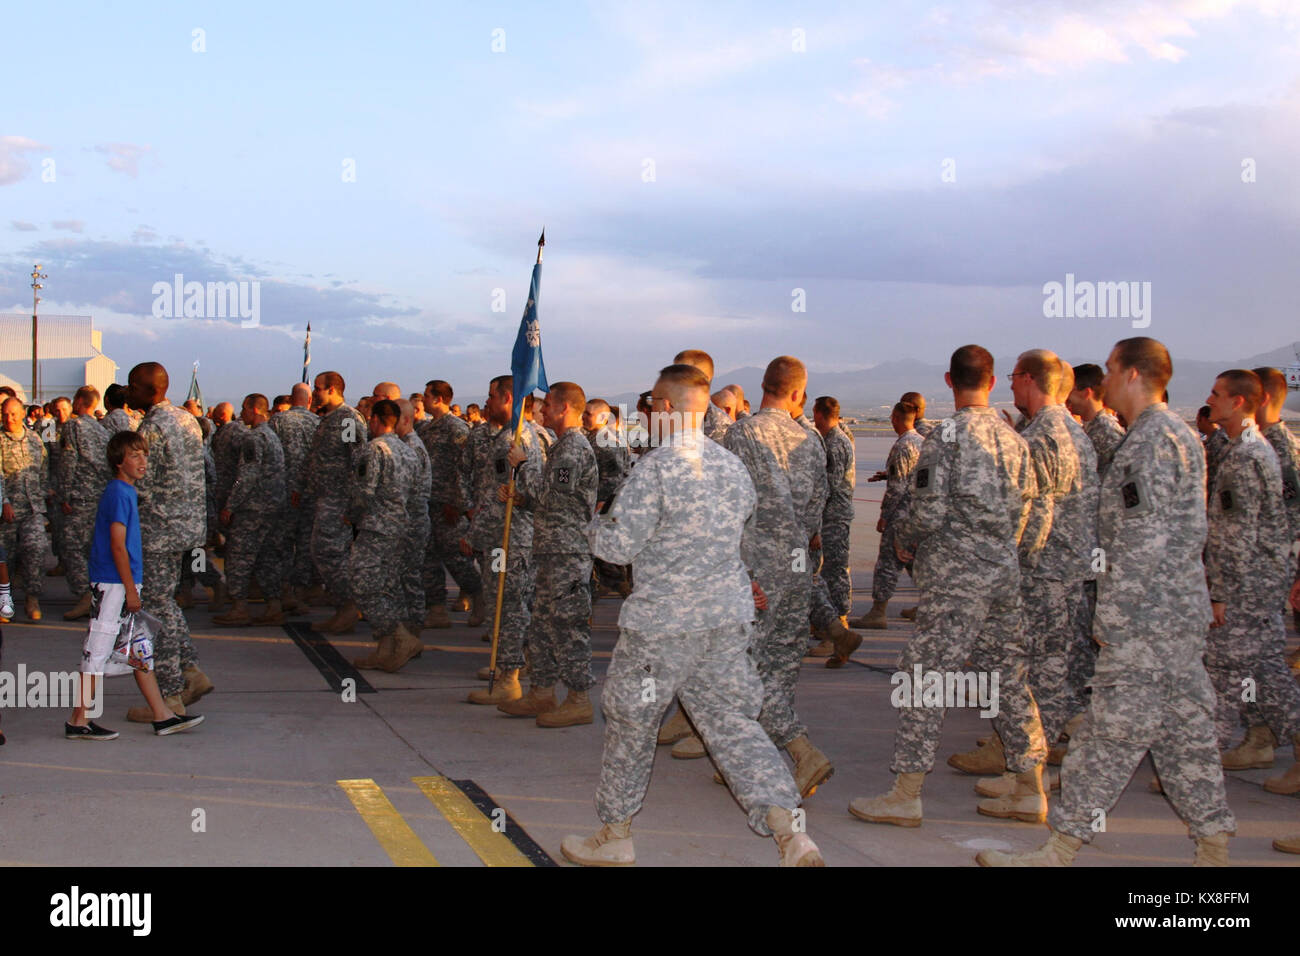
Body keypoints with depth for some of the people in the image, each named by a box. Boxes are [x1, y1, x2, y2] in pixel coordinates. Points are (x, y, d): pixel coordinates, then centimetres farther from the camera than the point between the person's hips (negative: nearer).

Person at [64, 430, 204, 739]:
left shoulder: (126, 492, 14)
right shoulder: (119, 494, -14)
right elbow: (117, 546, -18)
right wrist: (131, 589, -17)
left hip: (124, 585, 10)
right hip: (112, 585, -10)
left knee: (141, 651, 11)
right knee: (98, 652, -3)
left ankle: (162, 716, 16)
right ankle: (78, 722, 5)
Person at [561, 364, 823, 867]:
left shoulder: (656, 466, -15)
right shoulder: (733, 465, 7)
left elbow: (619, 546, -14)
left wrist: (596, 525, 6)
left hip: (661, 623, -6)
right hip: (728, 619, 6)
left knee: (629, 726, 11)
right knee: (733, 724, 8)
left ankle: (614, 837, 25)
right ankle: (790, 831, -6)